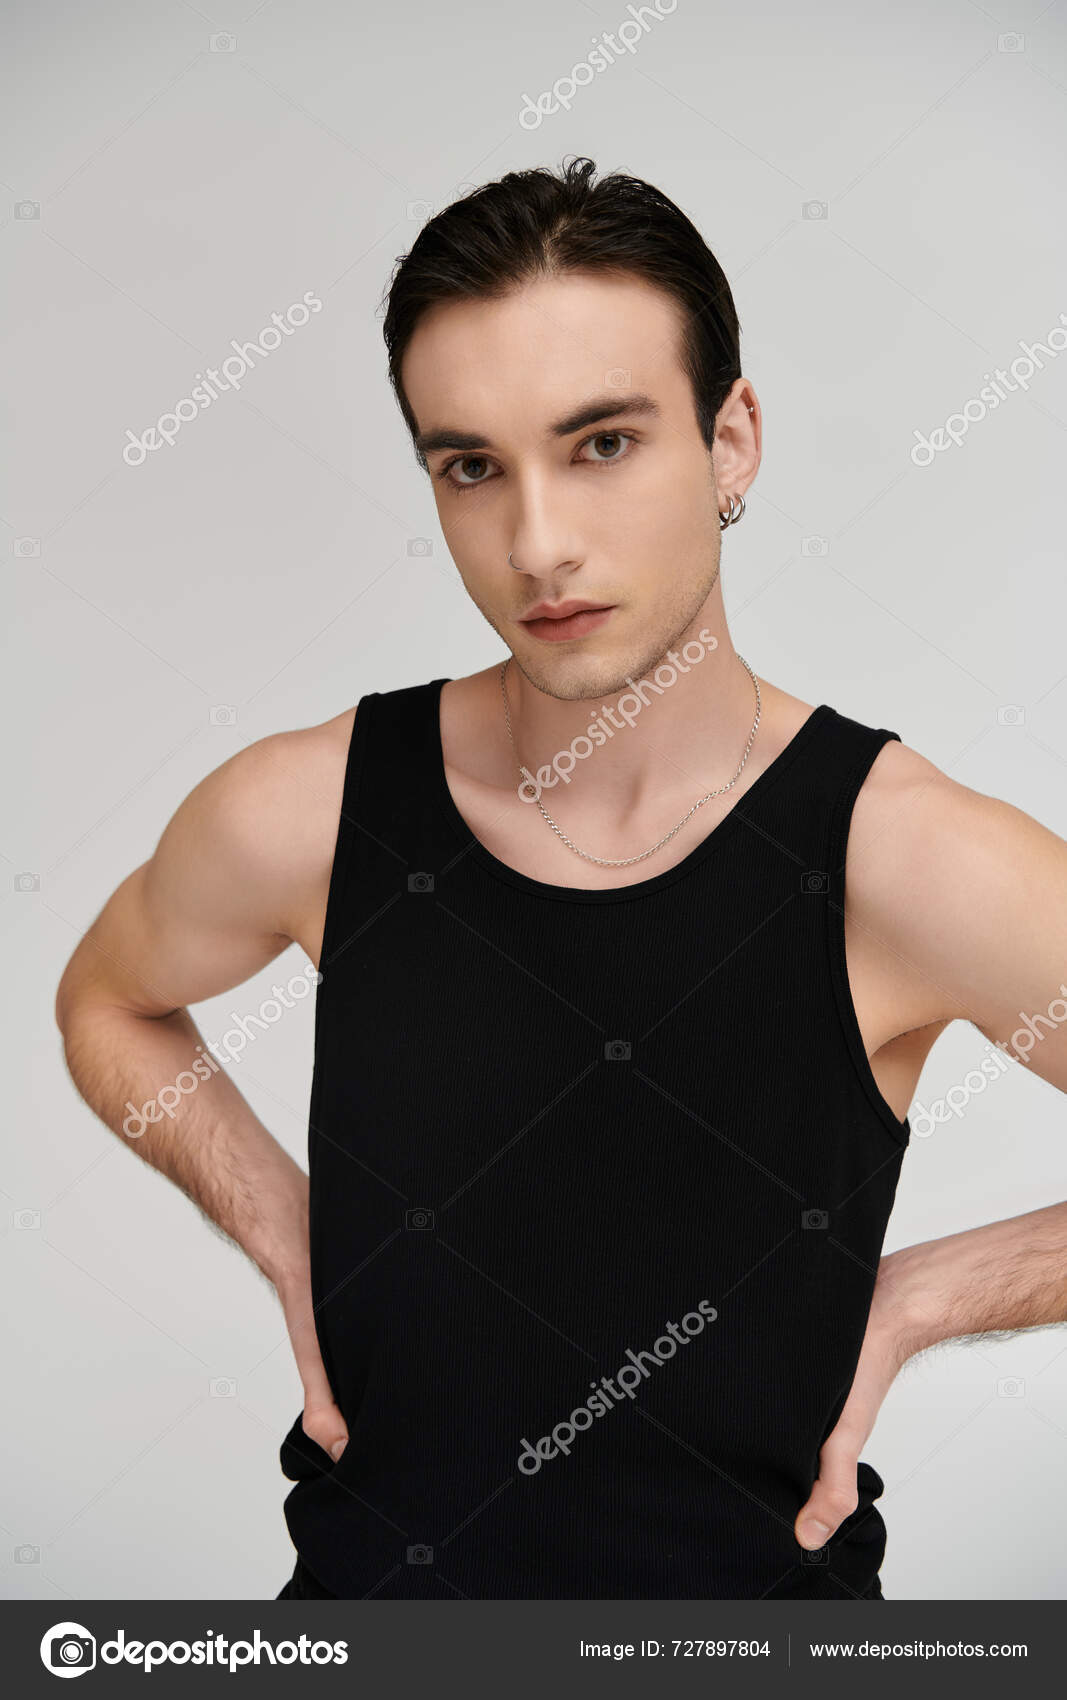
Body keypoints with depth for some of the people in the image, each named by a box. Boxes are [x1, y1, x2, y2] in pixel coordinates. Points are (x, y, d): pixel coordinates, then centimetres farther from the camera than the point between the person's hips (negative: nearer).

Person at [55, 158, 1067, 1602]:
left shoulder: (918, 864, -23)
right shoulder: (300, 816, -15)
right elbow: (109, 1003, 6)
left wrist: (917, 1299, -13)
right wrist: (285, 1232, -5)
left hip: (763, 1591, 0)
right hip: (371, 1569, 1)